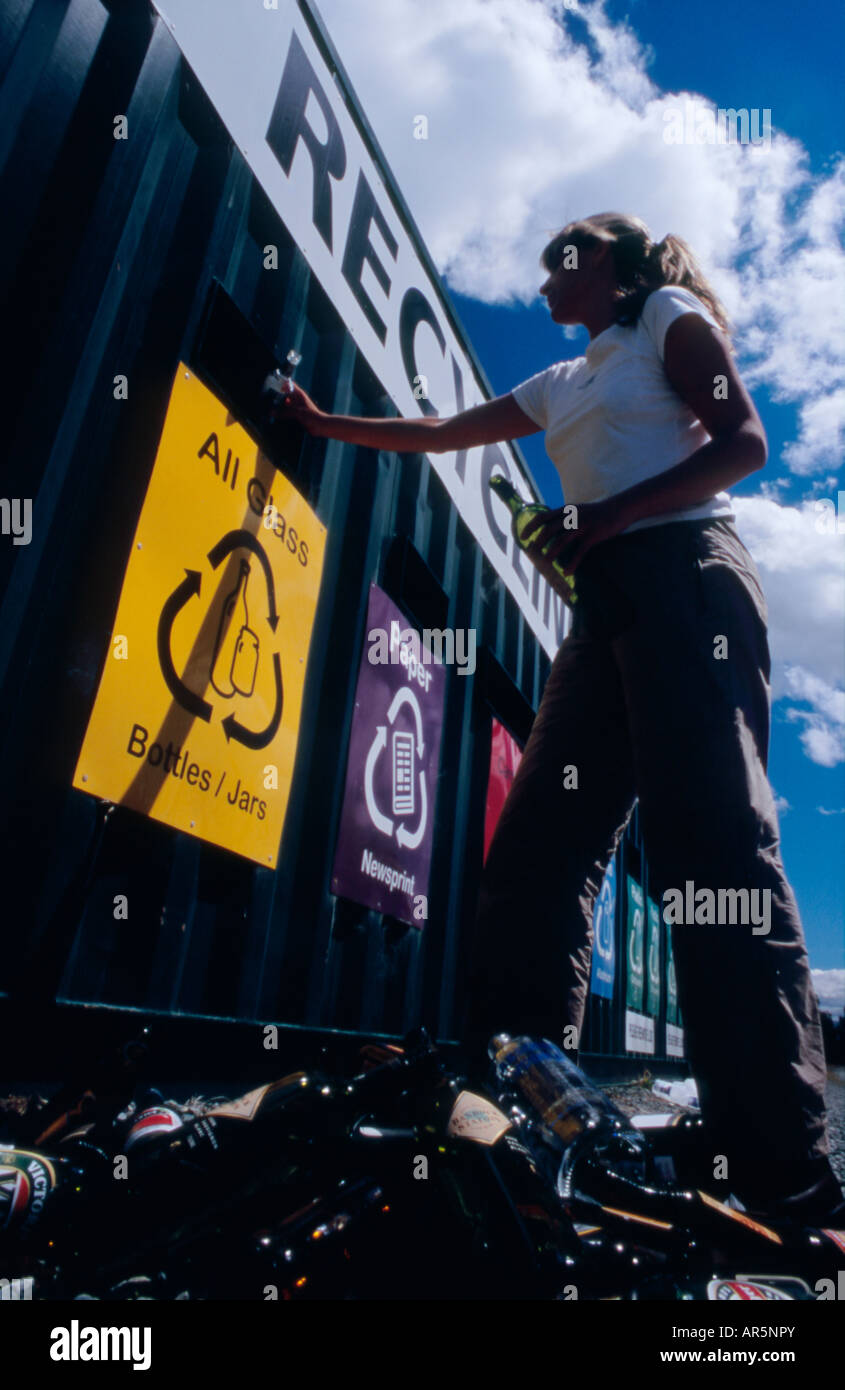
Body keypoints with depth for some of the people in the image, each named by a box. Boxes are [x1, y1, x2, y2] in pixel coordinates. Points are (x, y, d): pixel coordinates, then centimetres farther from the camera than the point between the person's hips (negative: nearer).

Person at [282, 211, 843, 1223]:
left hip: (683, 573, -7)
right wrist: (328, 425, 43)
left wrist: (607, 517, -12)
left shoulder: (670, 316, 14)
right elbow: (438, 435, 38)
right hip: (606, 606, 7)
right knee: (534, 855, -6)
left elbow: (743, 440, -1)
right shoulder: (561, 384, 32)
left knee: (716, 847, -20)